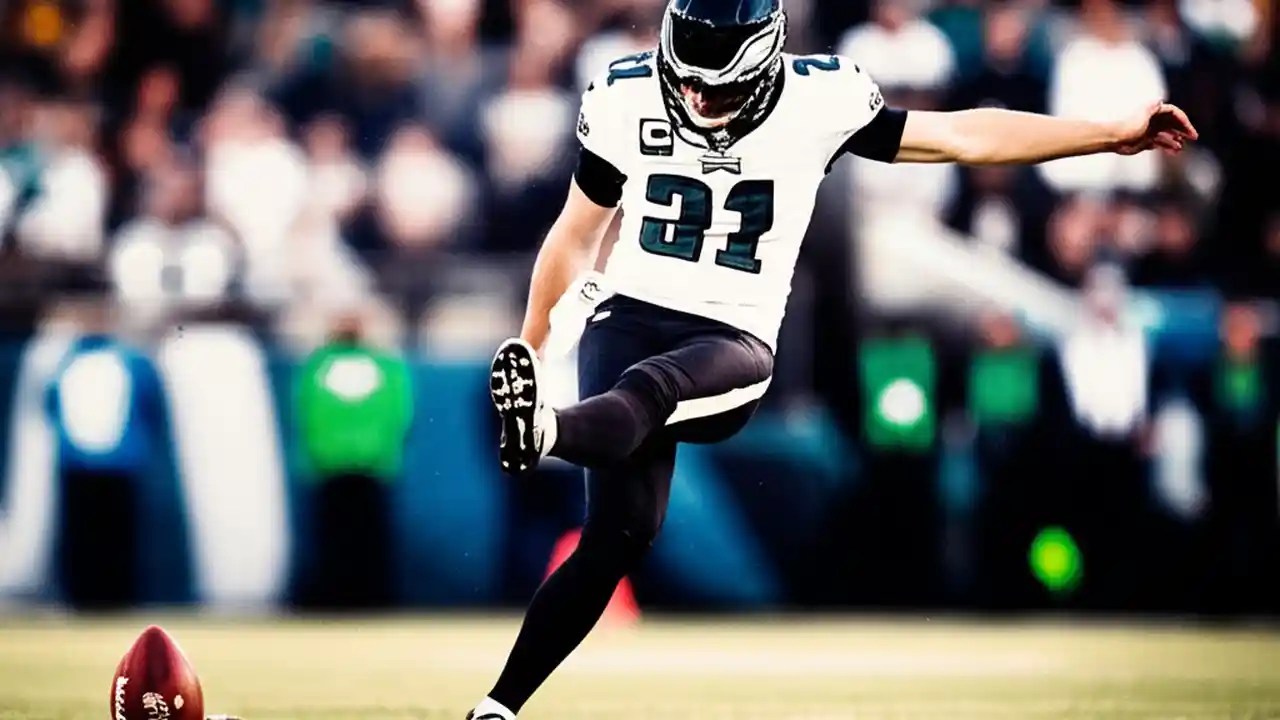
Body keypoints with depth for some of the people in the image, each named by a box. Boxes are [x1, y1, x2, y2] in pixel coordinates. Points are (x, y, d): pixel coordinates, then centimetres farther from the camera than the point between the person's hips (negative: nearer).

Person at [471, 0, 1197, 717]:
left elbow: (964, 136, 7)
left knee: (647, 390, -37)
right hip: (631, 315, 0)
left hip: (733, 344, 0)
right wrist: (529, 344, 22)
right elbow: (577, 234, 16)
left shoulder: (819, 100, -1)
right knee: (622, 532, -22)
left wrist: (1116, 134, 6)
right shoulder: (626, 99, 2)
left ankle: (550, 430, -67)